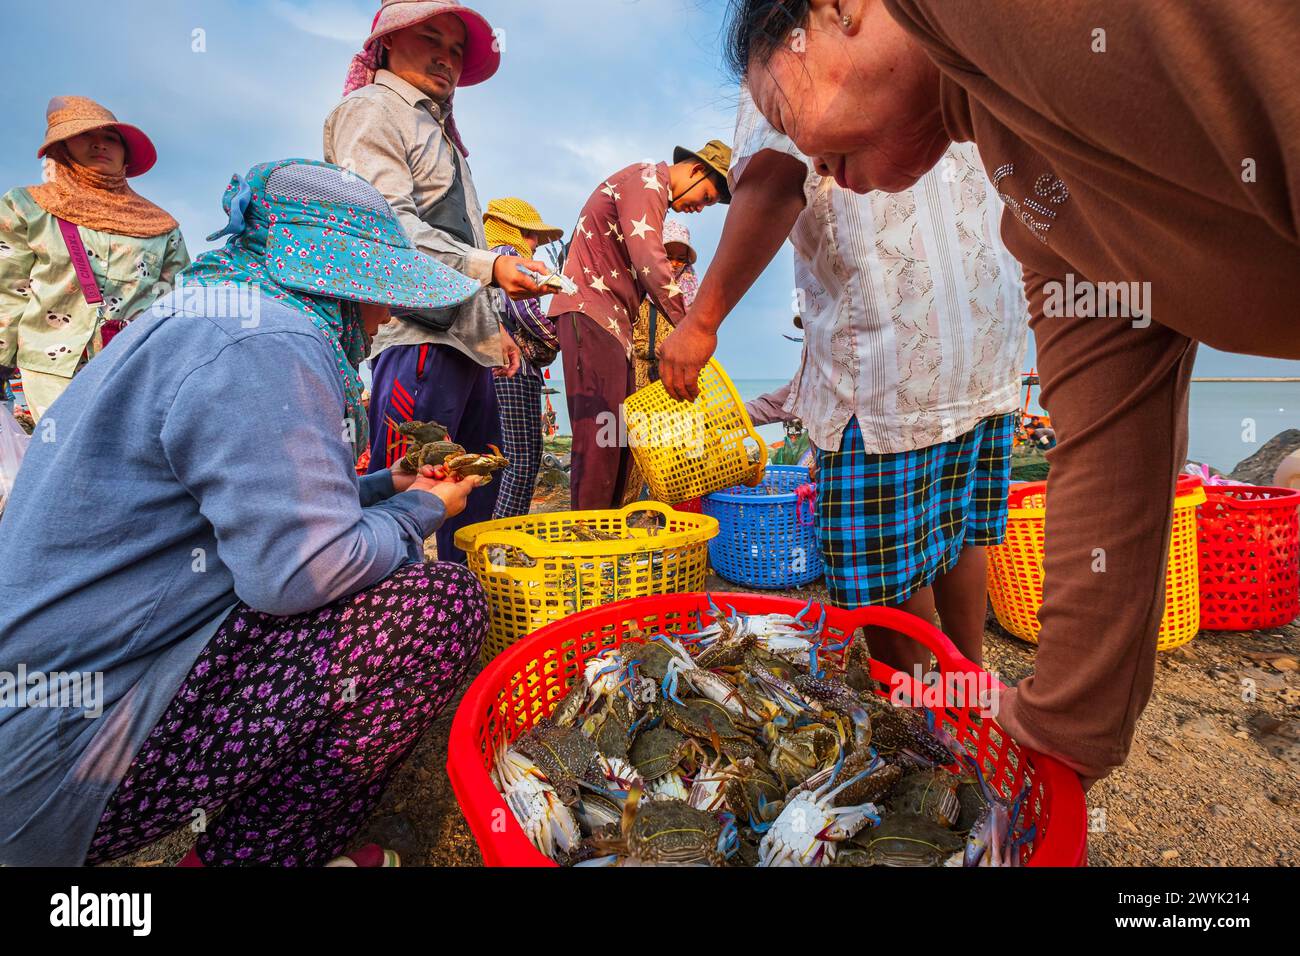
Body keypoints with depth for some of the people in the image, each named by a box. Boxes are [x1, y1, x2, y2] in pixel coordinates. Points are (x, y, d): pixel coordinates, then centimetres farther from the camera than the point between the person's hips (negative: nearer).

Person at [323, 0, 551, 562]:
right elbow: (389, 226, -15)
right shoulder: (370, 110, 2)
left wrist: (494, 324, 22)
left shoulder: (438, 129, 30)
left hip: (465, 337, 10)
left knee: (479, 488, 12)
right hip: (418, 333, -9)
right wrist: (489, 266, -27)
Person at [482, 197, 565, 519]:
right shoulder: (508, 254, -1)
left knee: (509, 457, 10)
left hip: (493, 367, 10)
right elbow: (522, 309, -15)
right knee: (525, 458, -11)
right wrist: (556, 339, -1)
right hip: (516, 367, -10)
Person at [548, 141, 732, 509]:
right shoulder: (647, 179, -5)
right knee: (600, 436, -16)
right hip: (590, 312, -10)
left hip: (613, 320, 11)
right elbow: (650, 261, -19)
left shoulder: (652, 192, 27)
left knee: (617, 436, 7)